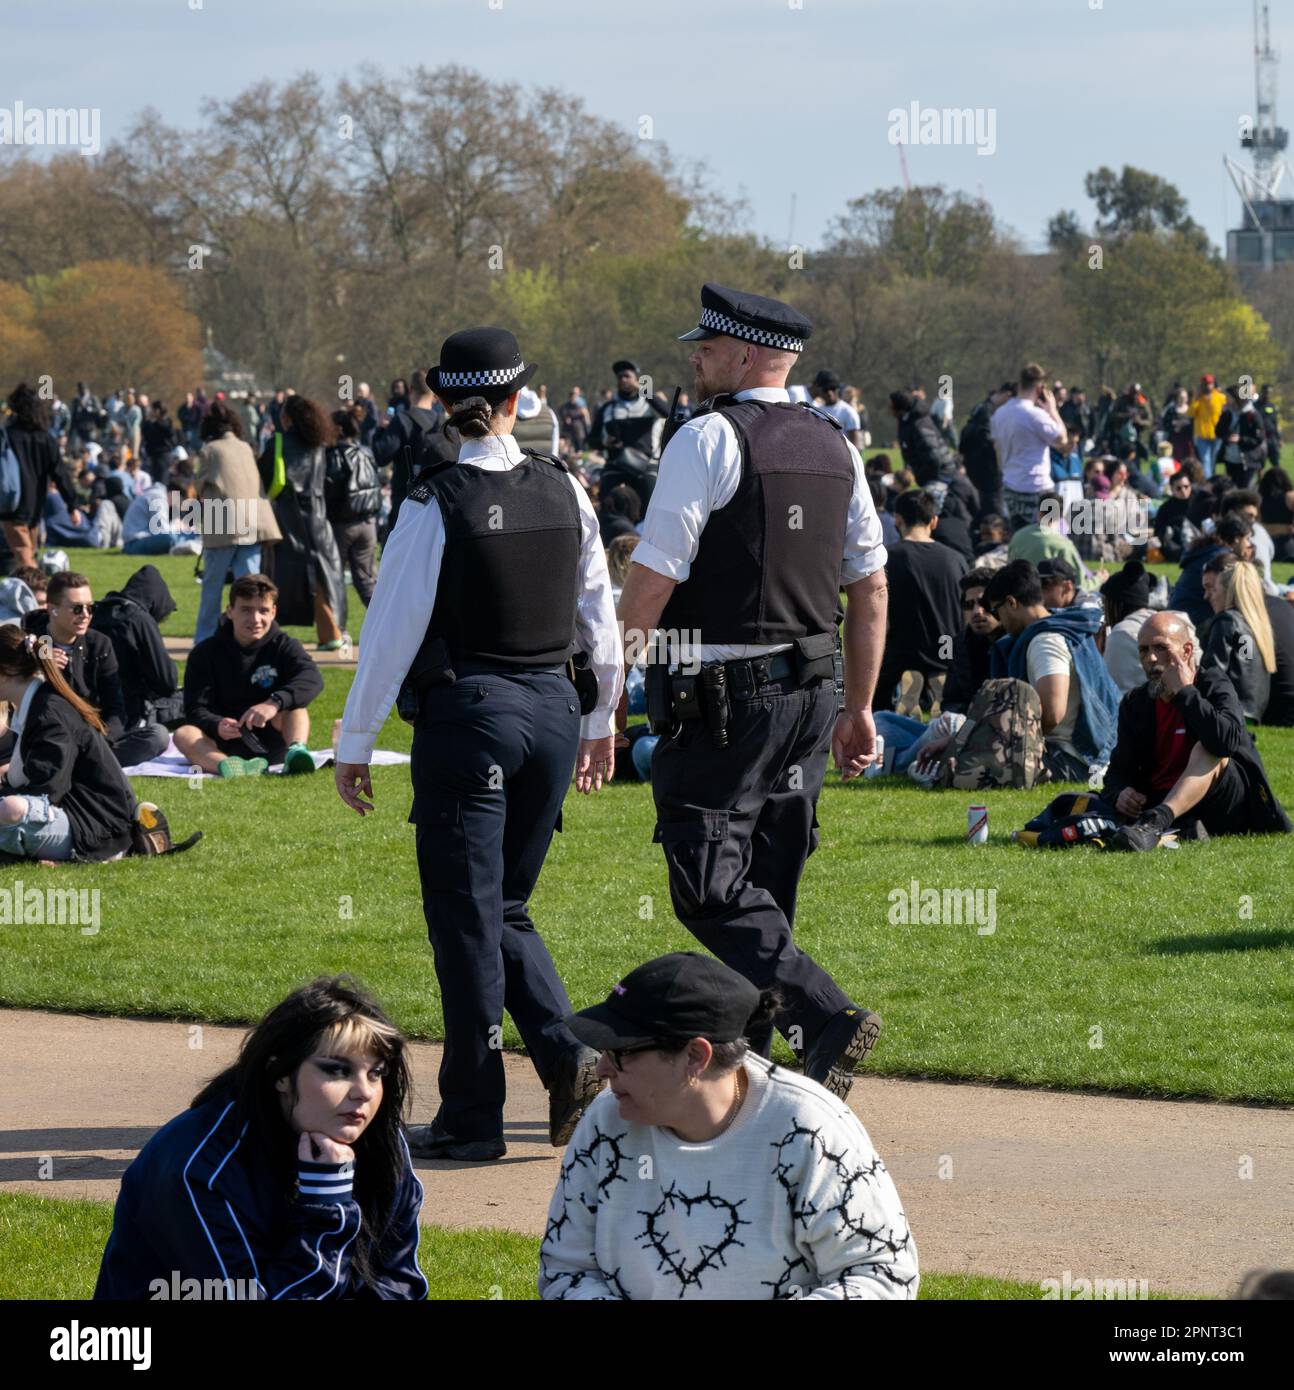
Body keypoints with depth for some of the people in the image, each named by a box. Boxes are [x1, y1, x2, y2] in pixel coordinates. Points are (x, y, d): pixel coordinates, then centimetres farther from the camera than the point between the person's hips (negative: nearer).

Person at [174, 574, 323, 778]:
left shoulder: (284, 646, 3)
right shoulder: (205, 653, 3)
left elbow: (312, 679, -19)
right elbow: (196, 709, -7)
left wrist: (275, 702, -39)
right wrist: (217, 726, -32)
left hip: (272, 744, 0)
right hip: (225, 746, 0)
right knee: (184, 734, -27)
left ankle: (296, 750, -51)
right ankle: (226, 766, -60)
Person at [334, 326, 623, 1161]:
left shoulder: (439, 502, -12)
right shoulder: (565, 491, 2)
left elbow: (394, 629, -9)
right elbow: (600, 614, 9)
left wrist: (356, 742, -2)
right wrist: (600, 721, 22)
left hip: (466, 713, -5)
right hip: (552, 709, 5)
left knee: (466, 915, 2)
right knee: (506, 907, 18)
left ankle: (472, 1115, 6)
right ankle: (568, 1056, -1)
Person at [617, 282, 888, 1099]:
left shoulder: (709, 439, -11)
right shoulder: (835, 446, 11)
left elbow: (654, 577, -14)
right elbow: (871, 587, 14)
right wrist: (859, 711, 20)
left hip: (723, 695, -8)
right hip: (809, 693, 8)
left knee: (712, 889, -7)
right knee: (765, 888, 12)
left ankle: (826, 1017, -21)